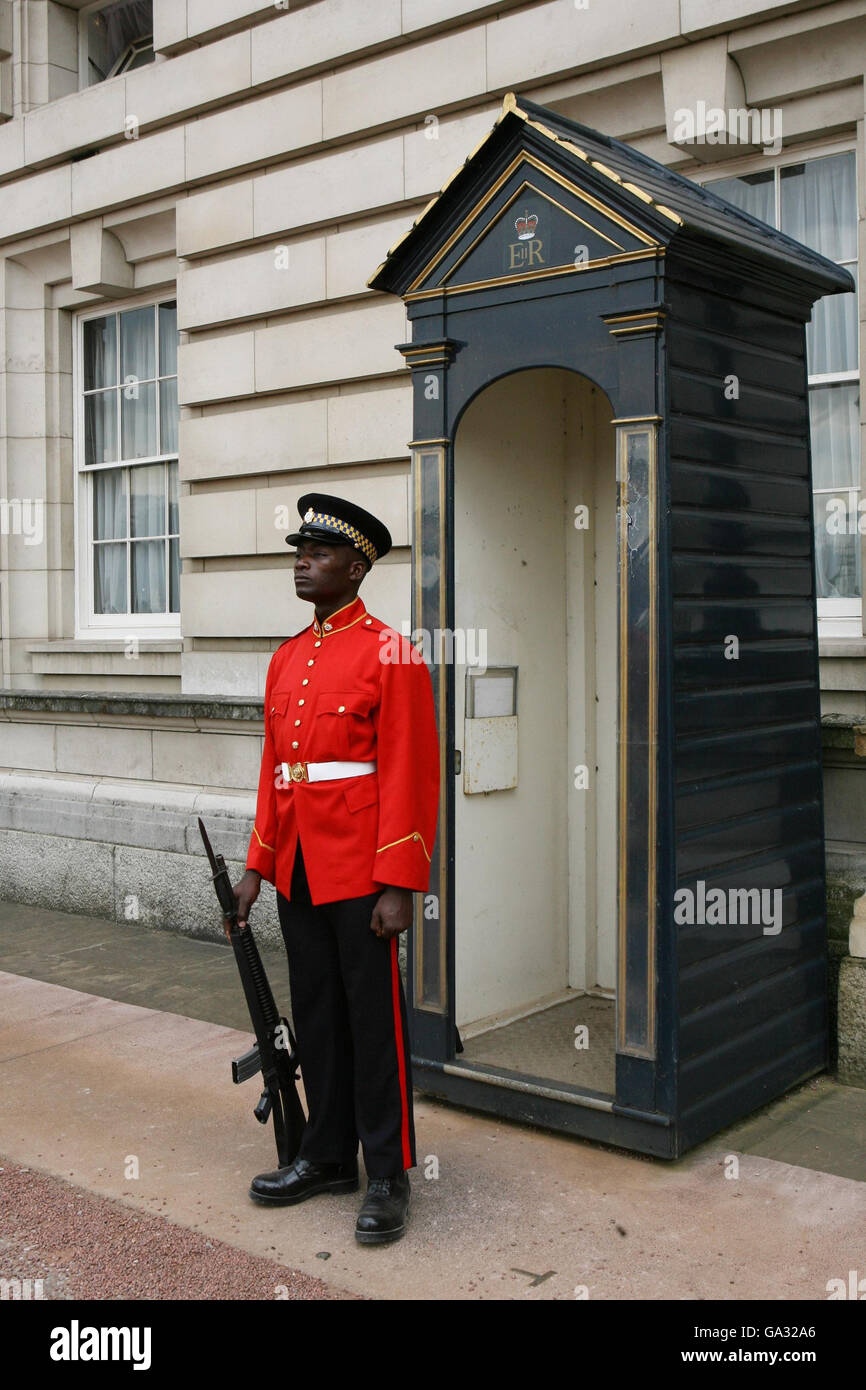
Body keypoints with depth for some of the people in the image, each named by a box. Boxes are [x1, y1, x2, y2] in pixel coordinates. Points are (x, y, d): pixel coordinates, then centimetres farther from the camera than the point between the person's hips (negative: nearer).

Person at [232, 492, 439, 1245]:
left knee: (374, 1020, 2)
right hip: (299, 872, 7)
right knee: (316, 1015, 15)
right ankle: (329, 1156, 29)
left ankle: (389, 1176, 14)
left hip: (361, 872, -7)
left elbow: (411, 774, -13)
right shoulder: (286, 659, 12)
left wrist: (399, 886, -17)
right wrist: (258, 865, 13)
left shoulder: (391, 654, -9)